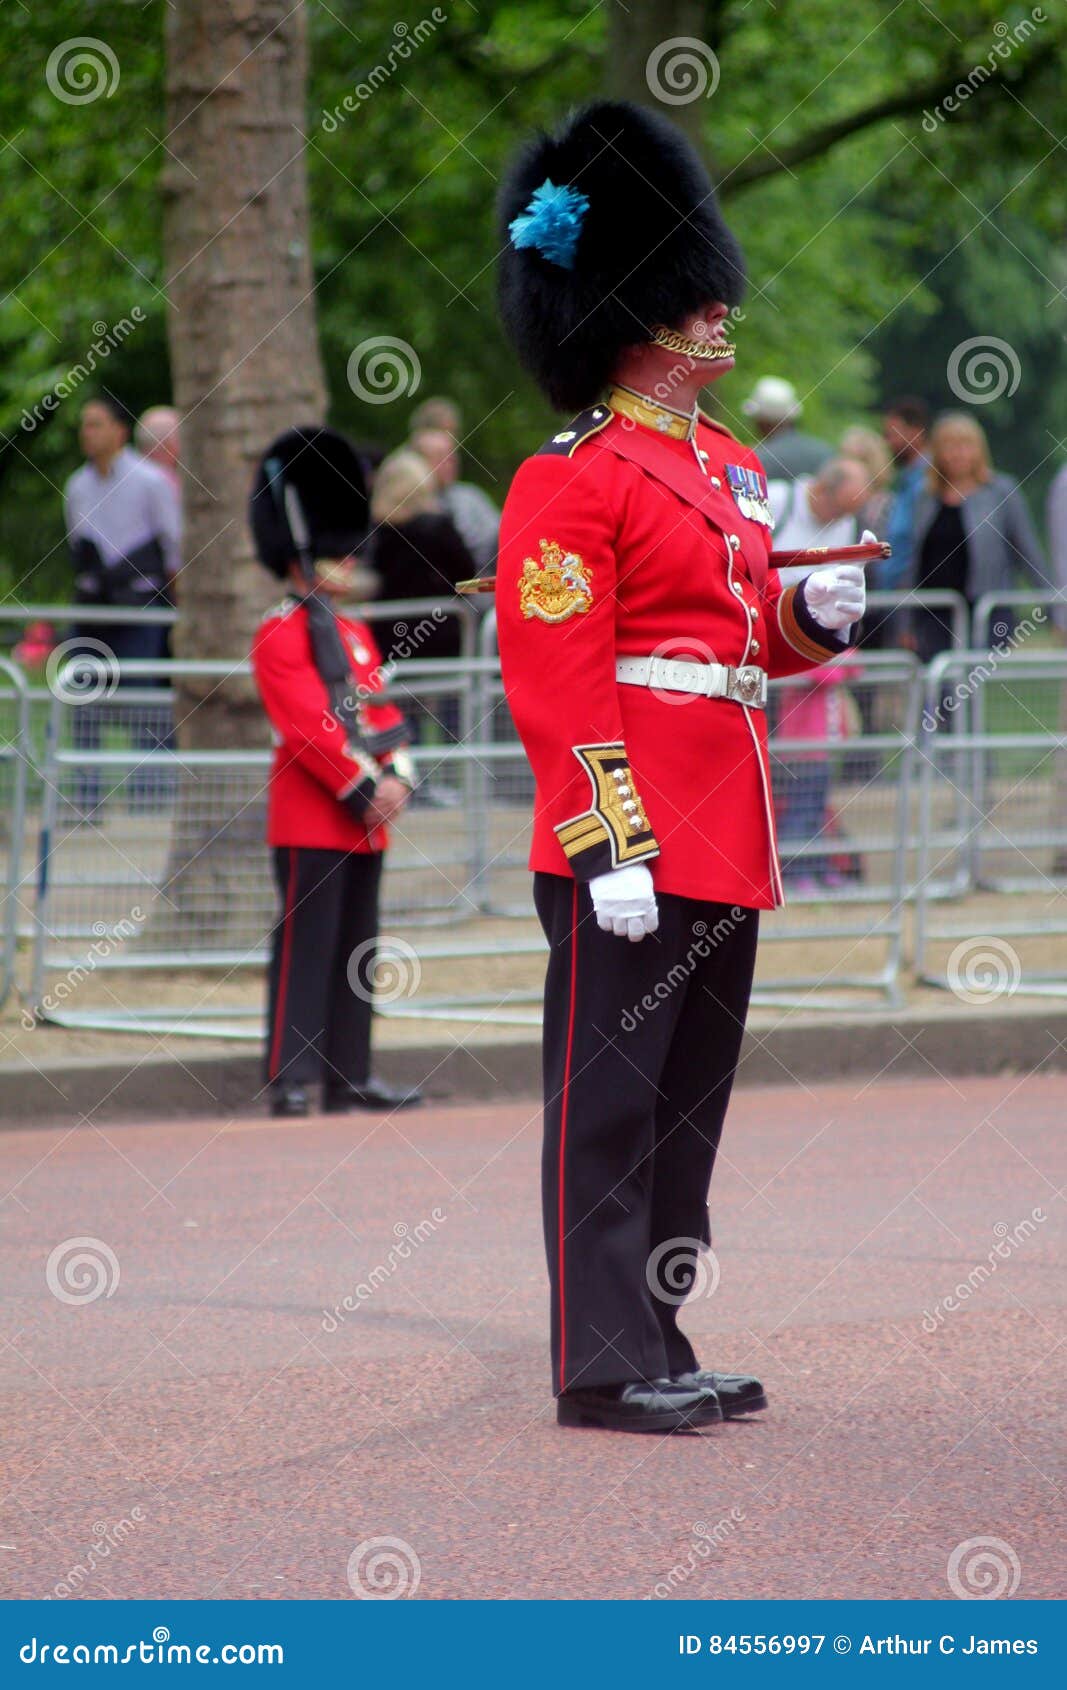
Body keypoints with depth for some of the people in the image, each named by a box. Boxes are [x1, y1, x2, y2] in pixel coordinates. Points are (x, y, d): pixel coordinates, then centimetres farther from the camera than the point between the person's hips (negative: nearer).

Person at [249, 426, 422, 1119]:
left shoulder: (357, 635, 18)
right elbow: (309, 726, -15)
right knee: (305, 944, -9)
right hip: (311, 815, -8)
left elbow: (383, 713, 14)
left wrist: (396, 779, -4)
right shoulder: (280, 635, -8)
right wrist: (364, 788, -16)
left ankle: (351, 1077, 13)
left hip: (366, 819, 8)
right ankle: (291, 1080, -9)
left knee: (357, 951, 9)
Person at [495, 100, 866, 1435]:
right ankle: (603, 1365, -2)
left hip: (723, 839, 9)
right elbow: (554, 676, -15)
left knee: (687, 1106, 12)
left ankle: (658, 1346, 19)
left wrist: (814, 614, 1)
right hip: (627, 842, -9)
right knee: (608, 1101, -5)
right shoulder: (572, 481, -11)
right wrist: (611, 850, -20)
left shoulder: (731, 468, 16)